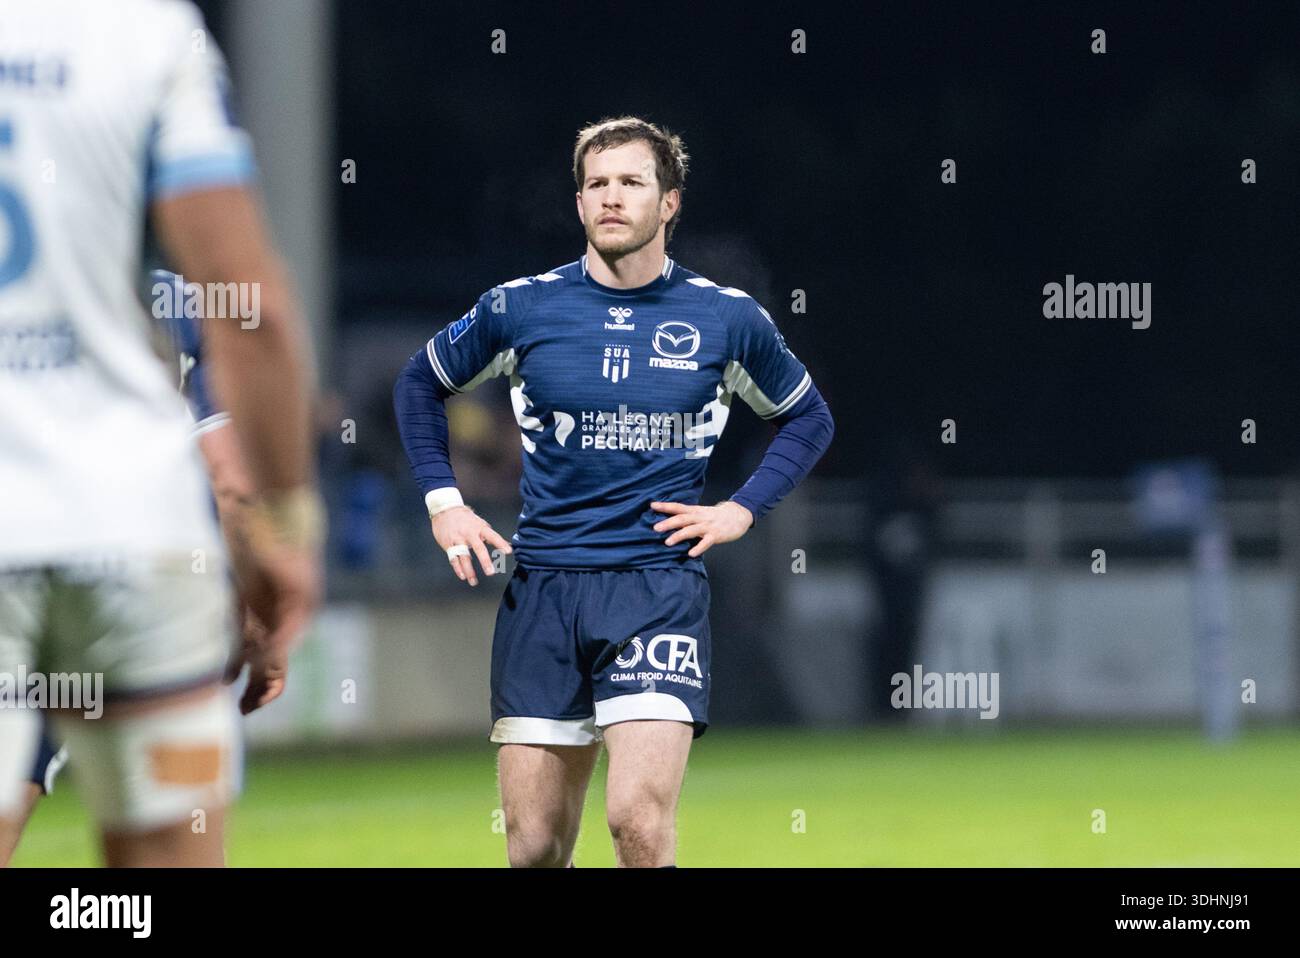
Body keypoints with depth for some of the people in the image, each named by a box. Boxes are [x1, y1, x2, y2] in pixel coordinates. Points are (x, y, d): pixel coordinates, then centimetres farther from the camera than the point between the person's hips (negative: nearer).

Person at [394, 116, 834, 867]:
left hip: (660, 586, -2)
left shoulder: (728, 319, 3)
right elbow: (422, 384, 20)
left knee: (640, 819, -19)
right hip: (542, 588, 2)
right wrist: (443, 502, 10)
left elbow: (808, 419, 19)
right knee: (534, 847, 2)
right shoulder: (521, 309, 3)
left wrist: (743, 510, 5)